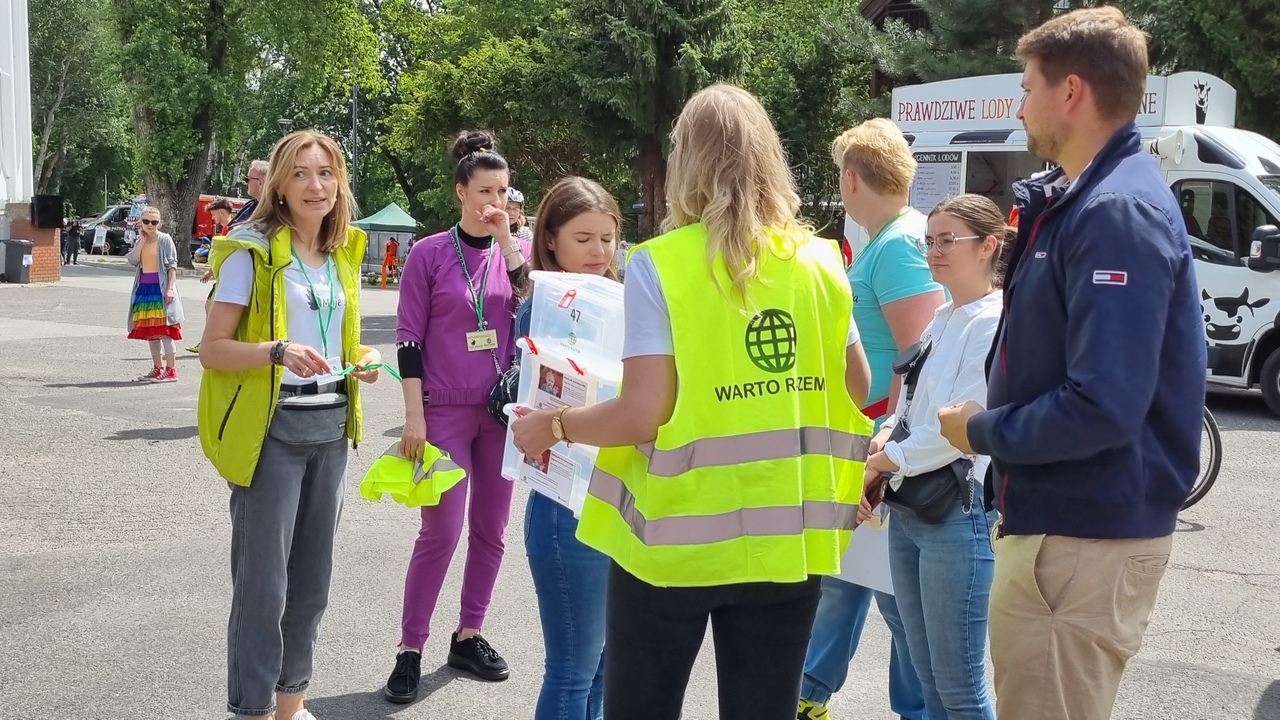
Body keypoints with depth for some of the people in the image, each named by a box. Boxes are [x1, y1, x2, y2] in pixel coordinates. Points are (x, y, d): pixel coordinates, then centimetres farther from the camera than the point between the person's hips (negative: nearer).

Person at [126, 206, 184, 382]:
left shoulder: (165, 240, -4)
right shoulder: (140, 241, 12)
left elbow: (172, 265, -8)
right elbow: (133, 260, -3)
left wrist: (170, 288, -17)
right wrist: (142, 239, -4)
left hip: (160, 288, -7)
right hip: (144, 288, 7)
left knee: (164, 329, -11)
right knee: (149, 330, 9)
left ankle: (171, 370, -10)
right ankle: (158, 368, 17)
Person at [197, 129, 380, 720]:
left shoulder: (344, 254, 11)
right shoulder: (252, 251, -8)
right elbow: (212, 349, -12)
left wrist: (363, 359, 1)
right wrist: (278, 351, -27)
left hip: (331, 426, 7)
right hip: (273, 427, -6)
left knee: (313, 576, 12)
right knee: (264, 582, -5)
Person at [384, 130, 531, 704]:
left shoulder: (514, 252, 5)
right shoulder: (430, 254, -5)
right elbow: (409, 338, -5)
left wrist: (508, 243, -14)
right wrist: (414, 417, -10)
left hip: (503, 409, 4)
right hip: (446, 412, -4)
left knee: (490, 529, 9)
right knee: (441, 532, -6)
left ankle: (469, 637, 22)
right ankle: (410, 651, 4)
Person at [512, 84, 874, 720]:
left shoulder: (660, 265, -11)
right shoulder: (820, 261, 1)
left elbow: (643, 414, -16)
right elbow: (858, 389, 9)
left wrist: (554, 425, 1)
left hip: (678, 538, -3)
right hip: (785, 538, 3)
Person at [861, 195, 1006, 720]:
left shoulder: (994, 322, -12)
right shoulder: (939, 321, 14)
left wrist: (890, 459, -7)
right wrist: (885, 436, -2)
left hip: (958, 511, -8)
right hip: (909, 508, 9)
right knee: (927, 675, 15)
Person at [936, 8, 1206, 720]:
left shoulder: (1116, 213, -21)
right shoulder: (1081, 198, 11)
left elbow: (1103, 408, -28)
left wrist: (980, 432, -14)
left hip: (1085, 538, -10)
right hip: (1061, 516, 10)